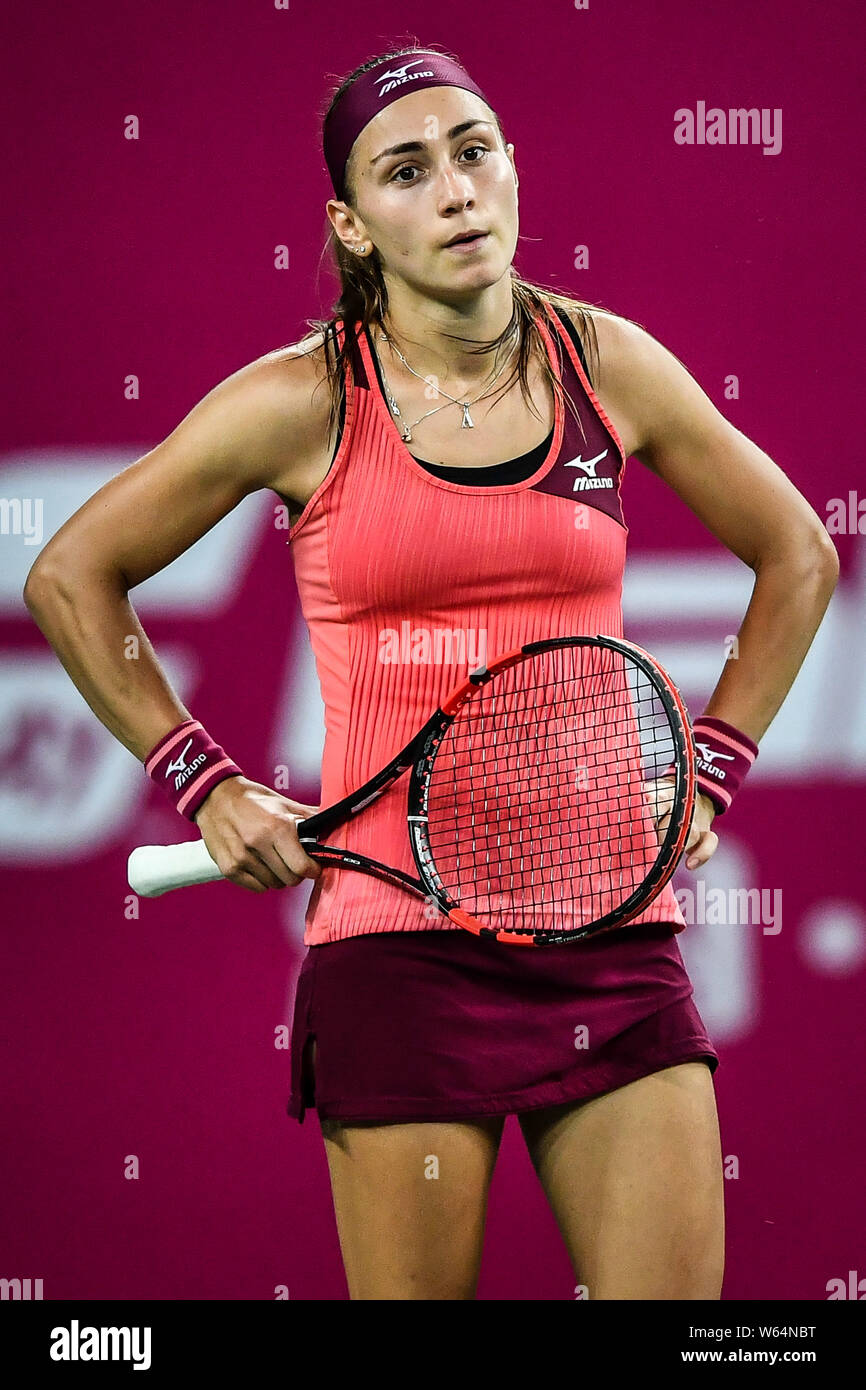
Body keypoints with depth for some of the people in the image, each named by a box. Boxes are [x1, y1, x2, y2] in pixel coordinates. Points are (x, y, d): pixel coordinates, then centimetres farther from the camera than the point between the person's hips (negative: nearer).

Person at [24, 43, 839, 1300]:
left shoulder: (608, 363, 5)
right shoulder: (302, 403, -2)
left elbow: (796, 557, 19)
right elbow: (73, 577, 8)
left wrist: (708, 774, 11)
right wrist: (204, 787, 5)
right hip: (399, 939, -2)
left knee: (682, 1294, -3)